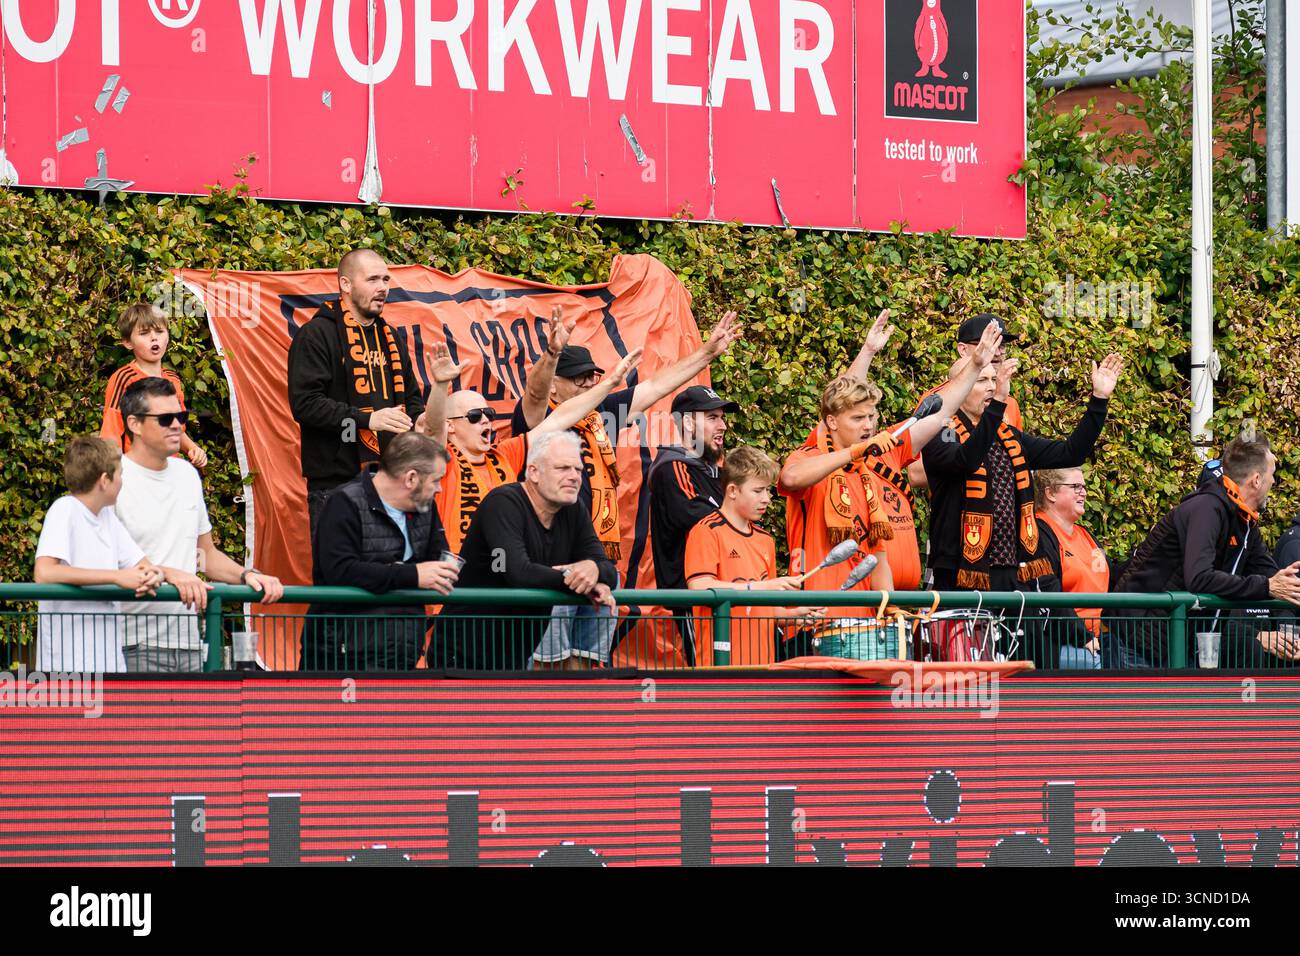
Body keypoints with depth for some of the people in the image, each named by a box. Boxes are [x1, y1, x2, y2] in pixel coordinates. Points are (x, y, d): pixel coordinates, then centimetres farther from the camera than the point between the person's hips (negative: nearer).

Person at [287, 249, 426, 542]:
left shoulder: (390, 337, 21)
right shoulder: (316, 335, -5)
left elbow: (410, 396, 32)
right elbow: (304, 403, -15)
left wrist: (419, 419, 7)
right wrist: (367, 420, -22)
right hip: (335, 482, -7)